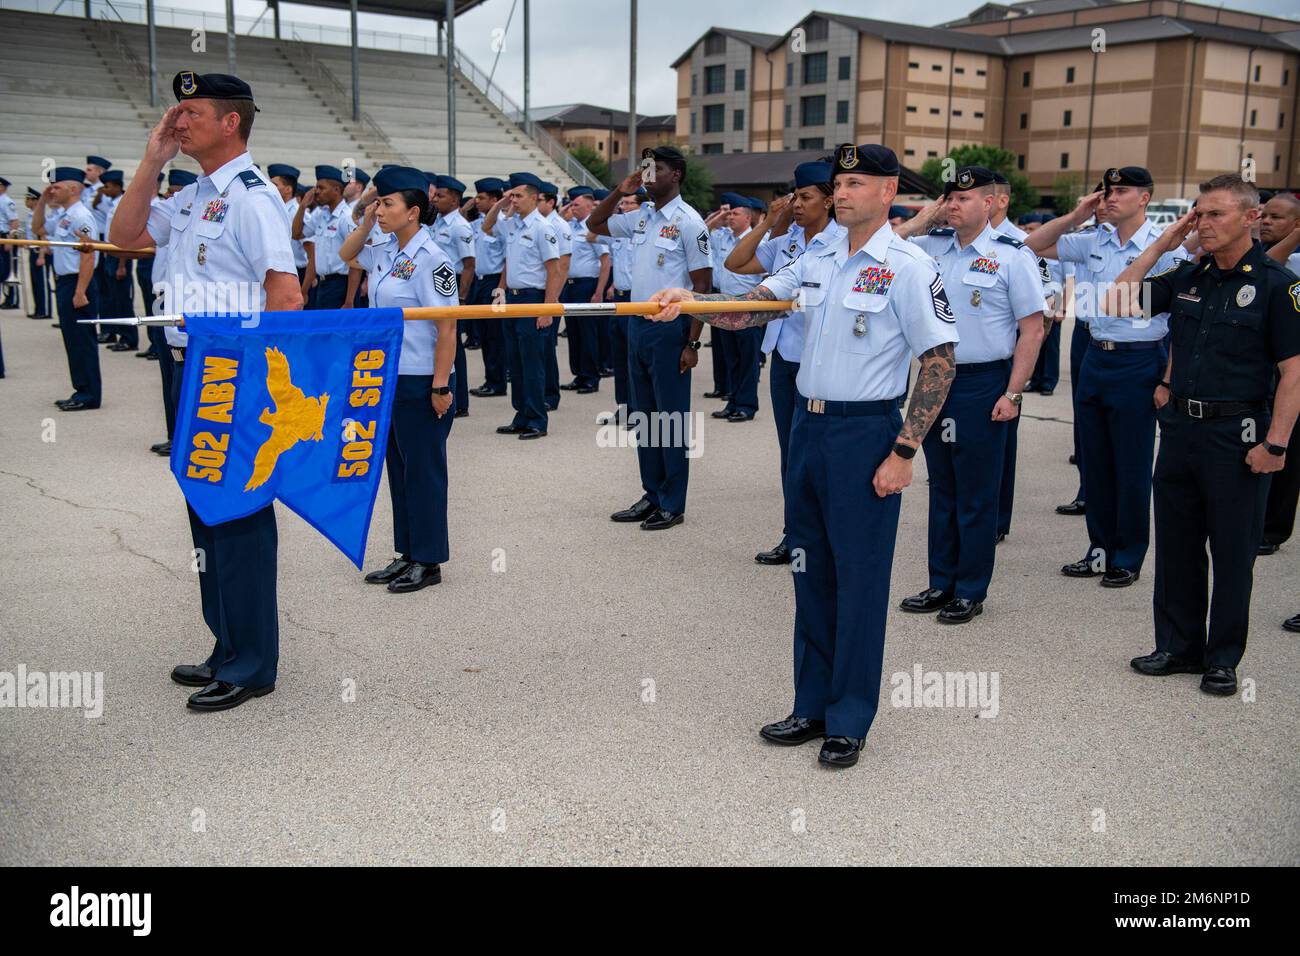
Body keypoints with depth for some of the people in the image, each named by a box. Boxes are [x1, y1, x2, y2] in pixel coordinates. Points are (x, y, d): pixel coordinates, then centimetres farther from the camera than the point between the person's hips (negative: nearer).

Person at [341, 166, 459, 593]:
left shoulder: (430, 259, -17)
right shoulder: (385, 251, 7)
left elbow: (447, 328, -18)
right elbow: (347, 256, 28)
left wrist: (441, 386, -20)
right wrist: (366, 223, 10)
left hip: (421, 380, -9)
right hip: (388, 377, 9)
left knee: (423, 469, 1)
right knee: (398, 466, 14)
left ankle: (428, 561, 12)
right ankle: (407, 553, 25)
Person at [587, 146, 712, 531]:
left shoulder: (688, 222, -11)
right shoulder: (641, 217, 9)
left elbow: (702, 285, -12)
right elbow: (594, 225, 21)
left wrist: (692, 343, -16)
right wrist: (619, 192, 5)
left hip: (670, 328, -8)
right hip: (637, 324, 8)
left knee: (671, 418, 0)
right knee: (643, 415, 13)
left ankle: (673, 505, 9)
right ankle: (652, 496, 24)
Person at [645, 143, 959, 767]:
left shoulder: (908, 268, -10)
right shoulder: (817, 261, 10)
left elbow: (940, 362, -12)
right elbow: (749, 308, 3)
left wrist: (904, 451, -16)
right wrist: (691, 302, -16)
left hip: (866, 433, -7)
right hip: (809, 426, 7)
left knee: (859, 577, 1)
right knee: (811, 570, 13)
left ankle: (849, 721, 14)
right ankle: (813, 706, 26)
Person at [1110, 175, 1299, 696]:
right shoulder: (1189, 277, 8)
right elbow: (1118, 301, 7)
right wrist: (1162, 243, 2)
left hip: (1236, 433, -5)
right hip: (1180, 427, 6)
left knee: (1233, 551, 6)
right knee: (1176, 544, 12)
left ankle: (1223, 659, 18)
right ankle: (1178, 646, 25)